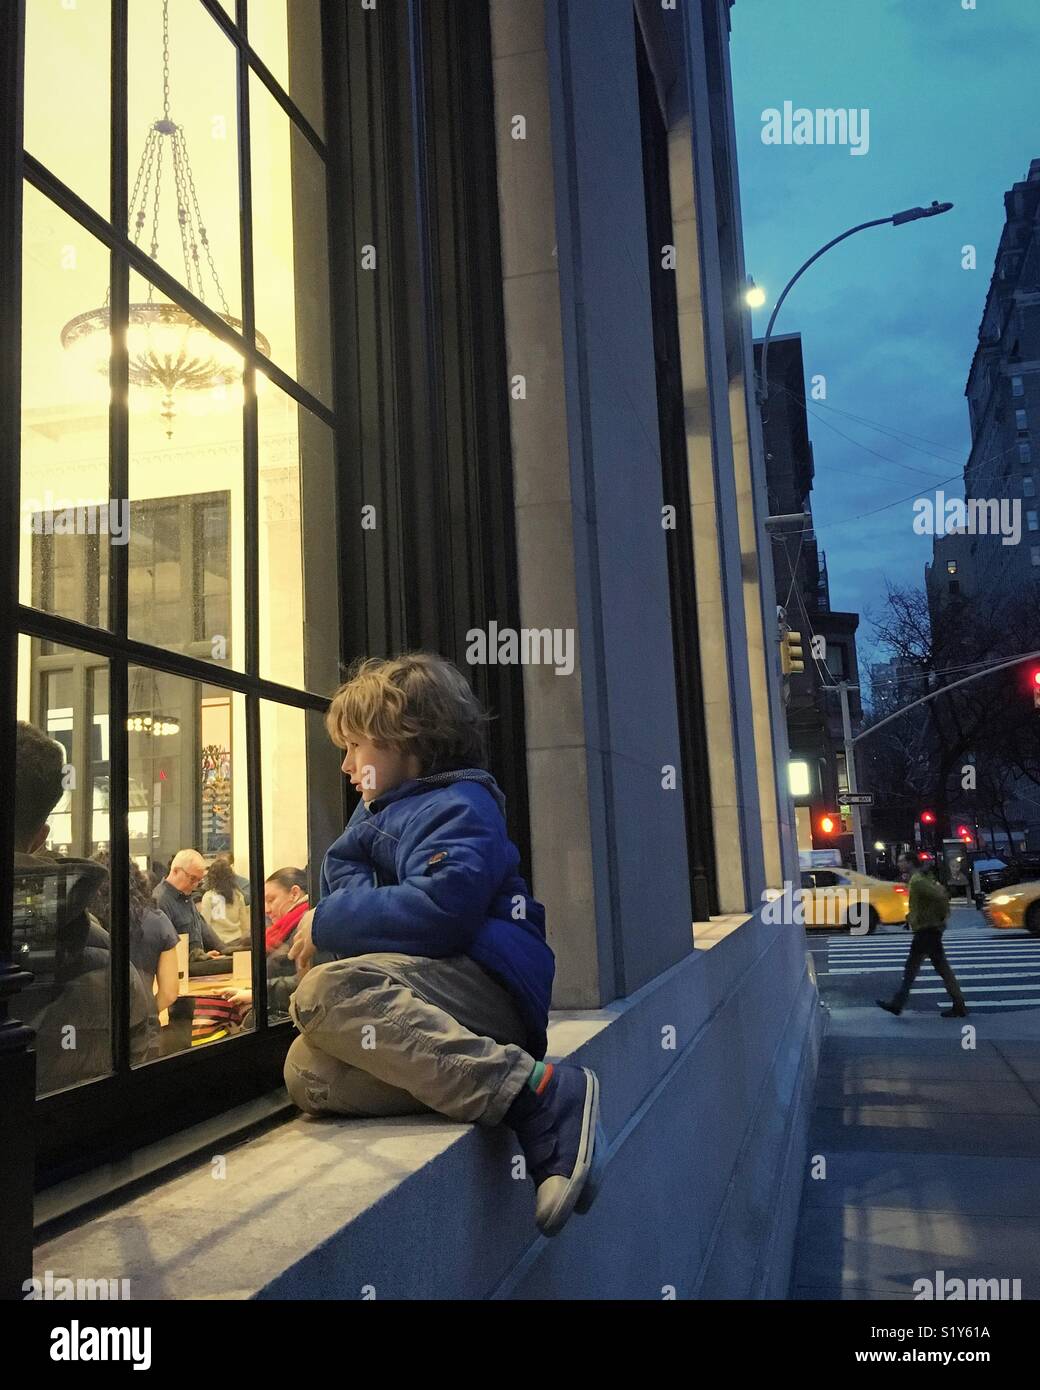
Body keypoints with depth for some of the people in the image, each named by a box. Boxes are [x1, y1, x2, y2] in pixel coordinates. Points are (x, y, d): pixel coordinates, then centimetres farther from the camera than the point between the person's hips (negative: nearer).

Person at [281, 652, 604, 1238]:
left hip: (487, 984, -8)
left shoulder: (461, 806, -3)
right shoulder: (380, 812, 28)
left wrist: (329, 923, -8)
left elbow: (441, 907, -18)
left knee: (325, 990, -33)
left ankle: (536, 1091, -35)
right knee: (309, 1073, -20)